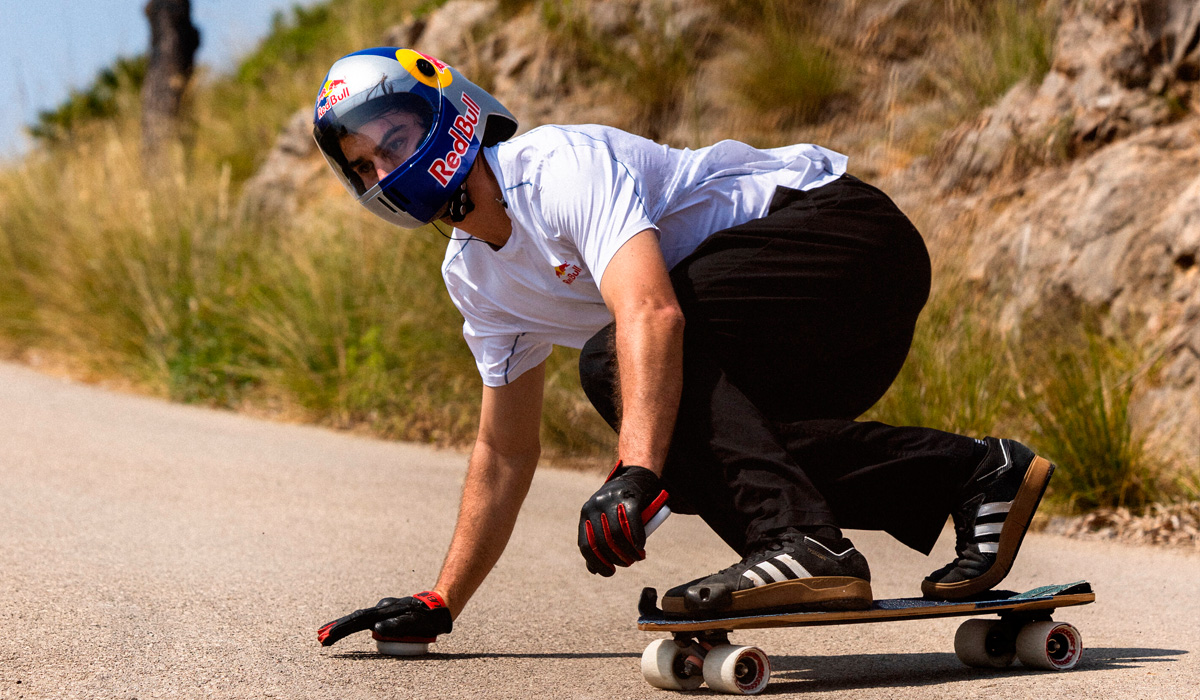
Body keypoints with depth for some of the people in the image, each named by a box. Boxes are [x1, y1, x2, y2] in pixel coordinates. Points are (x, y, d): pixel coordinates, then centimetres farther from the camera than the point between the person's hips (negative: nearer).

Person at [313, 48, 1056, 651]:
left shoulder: (557, 164, -19)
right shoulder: (474, 276, 11)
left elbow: (653, 312, -35)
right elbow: (506, 451, 19)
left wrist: (634, 476, -46)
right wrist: (439, 603, 16)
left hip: (844, 224, -10)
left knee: (620, 356, -23)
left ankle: (803, 545, -32)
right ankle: (973, 474, -1)